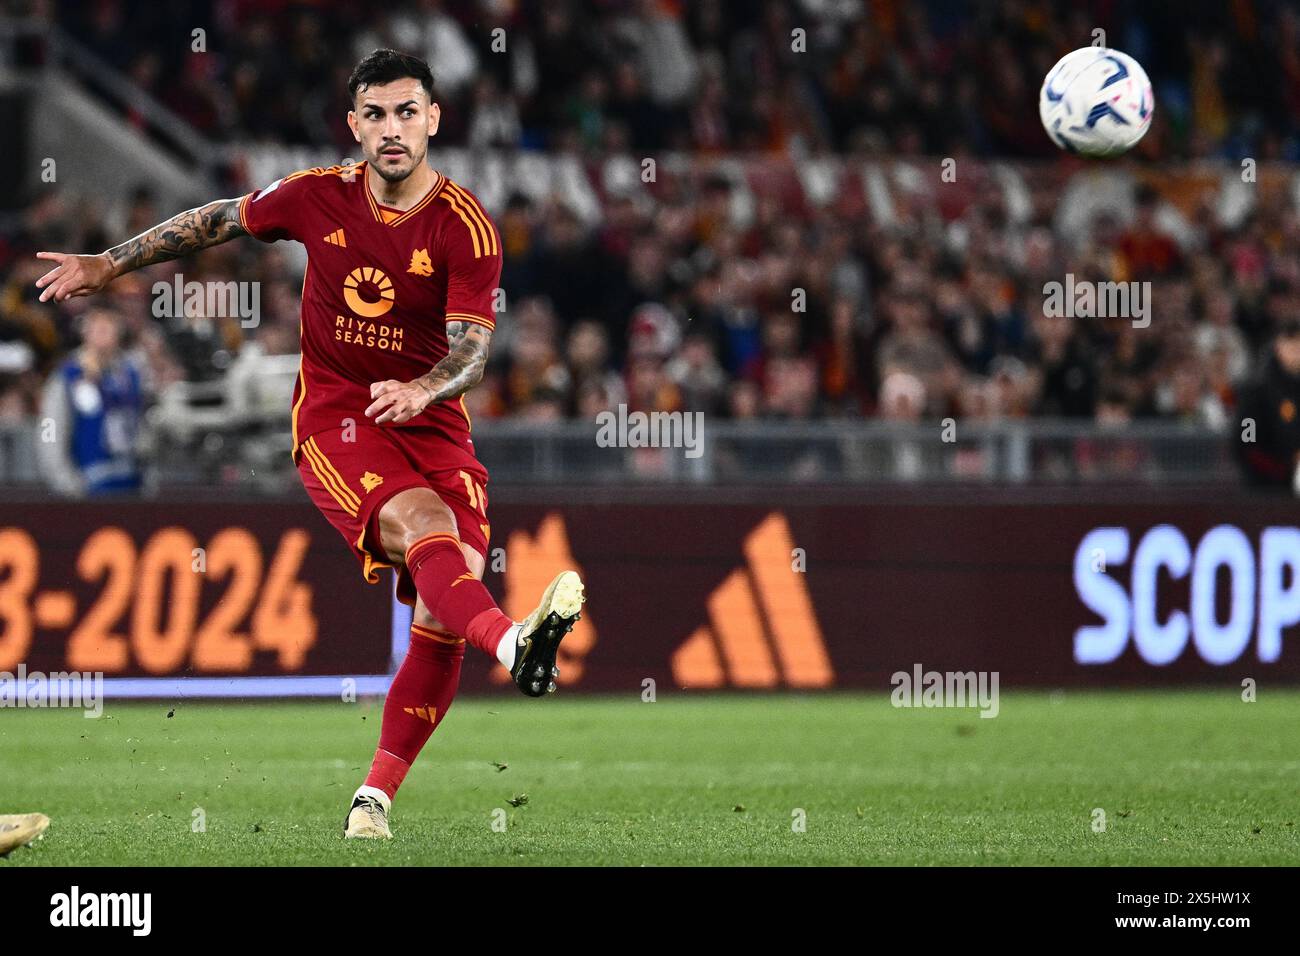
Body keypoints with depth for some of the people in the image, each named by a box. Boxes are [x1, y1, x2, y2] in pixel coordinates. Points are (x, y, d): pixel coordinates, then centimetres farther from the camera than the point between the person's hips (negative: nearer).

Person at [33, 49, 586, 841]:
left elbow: (471, 354, -14)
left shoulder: (466, 228, -8)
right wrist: (109, 266, 23)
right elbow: (221, 219, 17)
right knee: (425, 525, -32)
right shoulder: (319, 197, -1)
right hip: (334, 418, -1)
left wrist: (422, 391, -37)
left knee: (443, 613, -12)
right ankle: (516, 645, -62)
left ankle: (376, 797, 1)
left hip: (430, 423, 1)